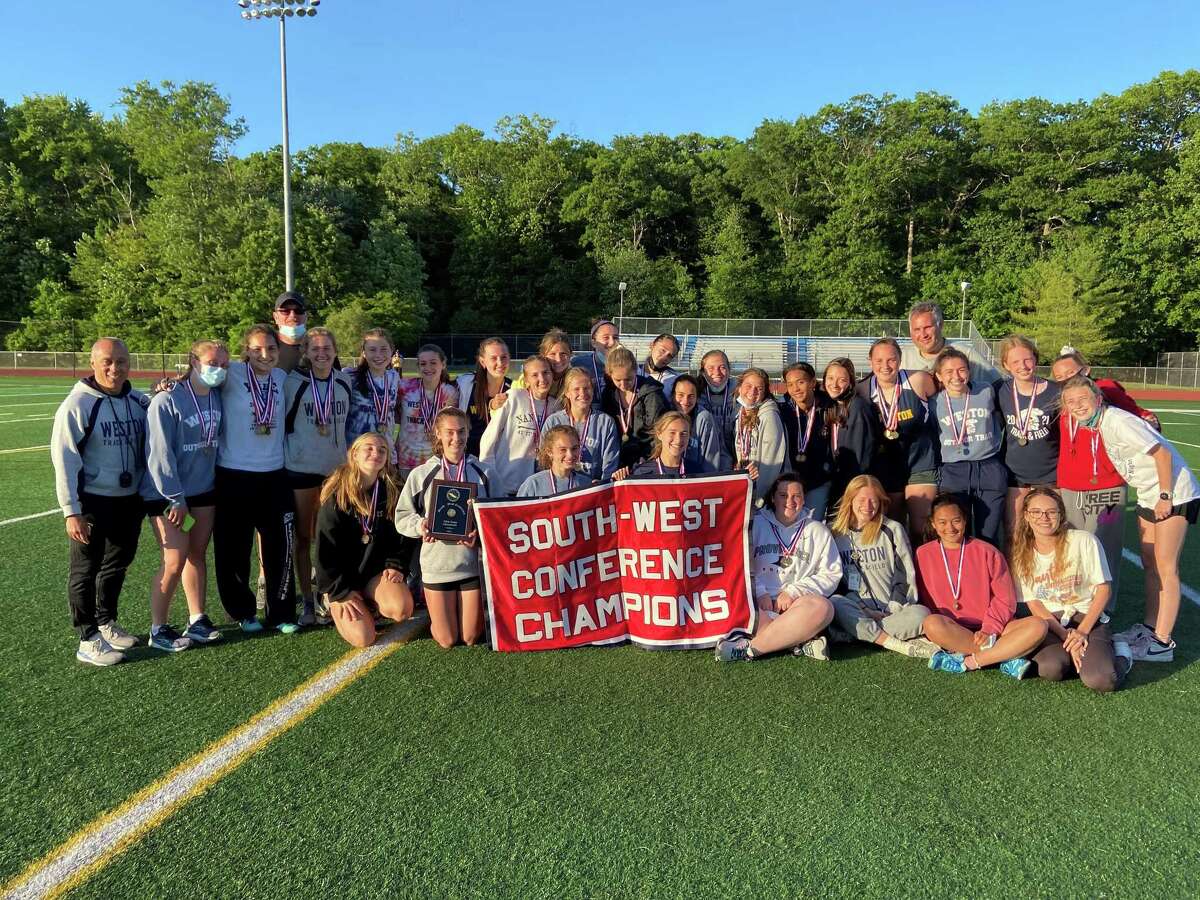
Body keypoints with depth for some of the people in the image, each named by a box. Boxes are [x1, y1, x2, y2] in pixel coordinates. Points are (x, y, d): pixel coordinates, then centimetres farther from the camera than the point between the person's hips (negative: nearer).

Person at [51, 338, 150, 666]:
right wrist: (71, 511, -17)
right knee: (86, 571, 5)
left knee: (117, 565, 19)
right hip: (92, 503, -6)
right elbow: (64, 460, -14)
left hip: (130, 500, 6)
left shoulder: (139, 402, 3)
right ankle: (88, 639, 15)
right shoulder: (78, 404, -13)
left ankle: (106, 622, 37)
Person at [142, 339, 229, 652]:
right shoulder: (167, 400, -17)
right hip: (167, 496, -6)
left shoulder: (218, 398, 1)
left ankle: (197, 620, 24)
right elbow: (159, 453, -18)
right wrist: (175, 499, -17)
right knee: (175, 560, -4)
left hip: (205, 490, 6)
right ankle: (158, 630, 12)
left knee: (198, 555, 12)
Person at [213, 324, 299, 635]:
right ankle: (242, 612, 27)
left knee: (280, 548, 6)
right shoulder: (232, 374, -8)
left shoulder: (281, 377, 5)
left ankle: (281, 613, 19)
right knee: (234, 551, 9)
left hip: (274, 475, 3)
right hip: (234, 476, -3)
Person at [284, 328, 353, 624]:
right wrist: (292, 450, 1)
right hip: (300, 468, -3)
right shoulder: (293, 382, -5)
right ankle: (307, 602, 12)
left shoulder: (345, 382, 5)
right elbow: (282, 421, 1)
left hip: (336, 467, 3)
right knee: (303, 538, 4)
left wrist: (349, 458, 18)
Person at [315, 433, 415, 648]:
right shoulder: (337, 494, -11)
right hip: (342, 576, -3)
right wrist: (341, 591, -14)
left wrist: (396, 567, -8)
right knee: (363, 638, -17)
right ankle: (334, 605, 15)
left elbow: (402, 534, 8)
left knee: (402, 609, -27)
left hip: (377, 570, 3)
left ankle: (369, 605, 8)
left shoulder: (391, 492, 0)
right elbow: (325, 547, -11)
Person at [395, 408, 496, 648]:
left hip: (472, 562, 0)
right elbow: (402, 516, 3)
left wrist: (480, 533, -15)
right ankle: (436, 612, 37)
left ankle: (470, 609, 39)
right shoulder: (421, 474, 1)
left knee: (471, 638, 6)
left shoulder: (481, 472, 2)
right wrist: (420, 525, -17)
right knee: (447, 640, 4)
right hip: (437, 563, 0)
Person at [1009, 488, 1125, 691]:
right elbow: (1034, 604, 0)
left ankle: (1120, 656, 8)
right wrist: (1066, 637, -14)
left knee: (1100, 680, -26)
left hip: (1088, 618, -1)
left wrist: (1082, 631, -12)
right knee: (1050, 669, -30)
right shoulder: (1020, 555, 0)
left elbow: (1104, 589, -3)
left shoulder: (1084, 541, -6)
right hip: (1049, 623, 1)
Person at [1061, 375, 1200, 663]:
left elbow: (1163, 454, -23)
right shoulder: (1097, 425, 2)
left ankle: (1162, 643, -1)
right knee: (1150, 564, 14)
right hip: (1147, 496, 9)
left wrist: (1165, 497, -19)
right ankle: (1149, 626, 26)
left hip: (1174, 494, -9)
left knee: (1166, 568, -6)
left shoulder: (1118, 422, -23)